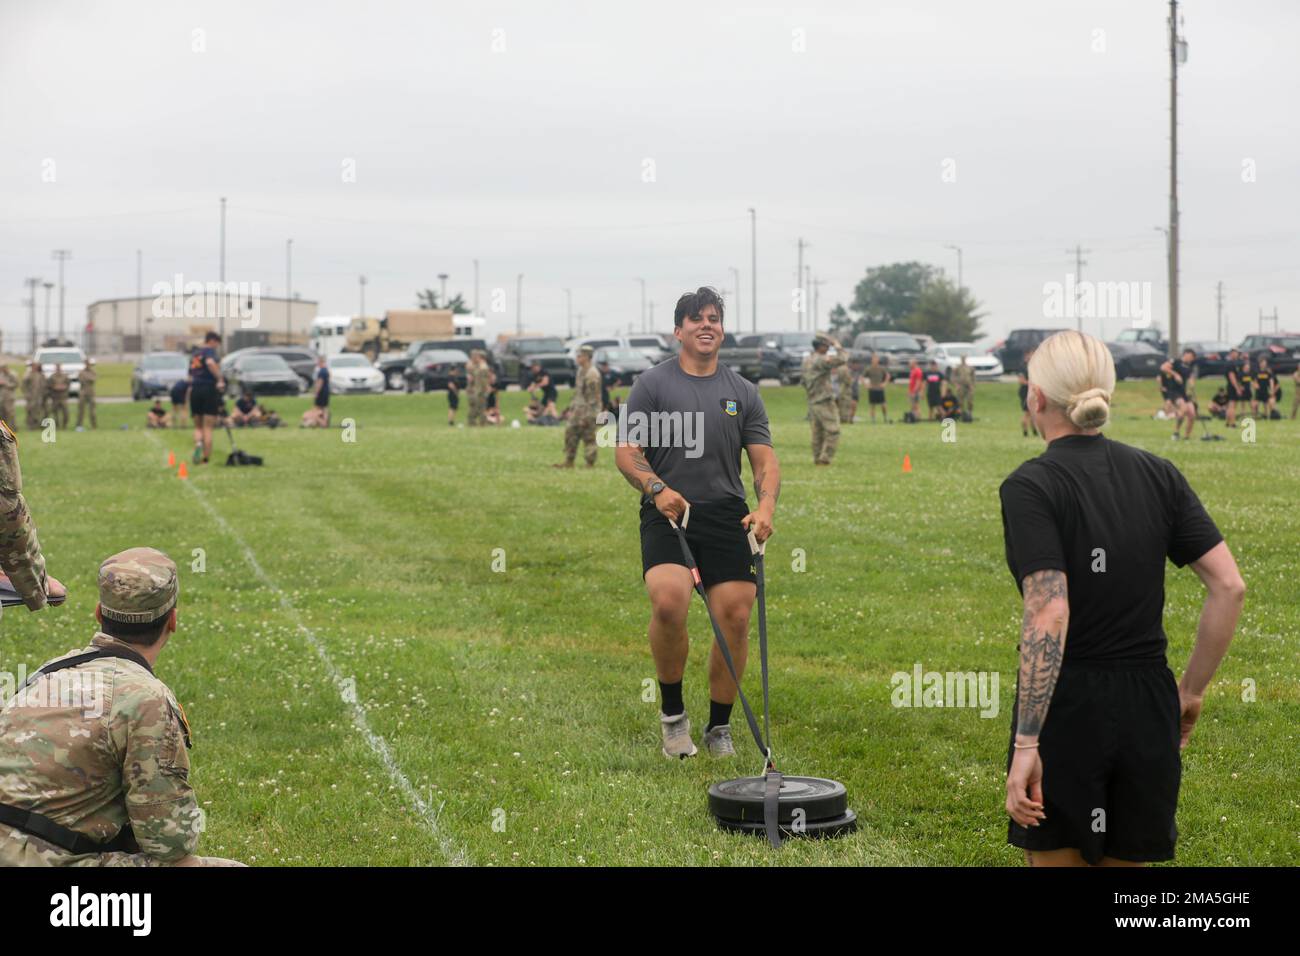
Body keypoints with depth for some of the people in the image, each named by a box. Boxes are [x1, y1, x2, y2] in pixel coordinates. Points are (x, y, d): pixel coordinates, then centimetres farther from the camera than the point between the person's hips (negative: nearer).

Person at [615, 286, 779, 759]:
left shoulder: (743, 392, 12)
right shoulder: (652, 383, 4)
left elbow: (764, 459, 8)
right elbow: (626, 451, 0)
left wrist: (765, 507, -12)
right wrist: (656, 488, -19)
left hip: (726, 516, 3)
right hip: (667, 514, -3)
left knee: (736, 617, -6)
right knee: (669, 602, -26)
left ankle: (719, 728, 13)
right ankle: (672, 711, -4)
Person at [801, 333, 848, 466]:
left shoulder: (806, 360, 10)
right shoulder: (821, 360, -17)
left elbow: (802, 378, 20)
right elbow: (842, 359, -26)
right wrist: (837, 345, -10)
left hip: (812, 402, 9)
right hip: (825, 402, -9)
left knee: (817, 434, 13)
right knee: (832, 432, -4)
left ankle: (817, 459, 14)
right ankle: (825, 458, -9)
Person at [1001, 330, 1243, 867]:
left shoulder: (1030, 486, -12)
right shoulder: (1158, 475, 5)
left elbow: (1049, 613, -22)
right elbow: (1229, 586, 1)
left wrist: (1026, 744, -21)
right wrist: (1192, 690, 10)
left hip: (1064, 707, -5)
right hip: (1148, 711, 5)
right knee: (1127, 859, 17)